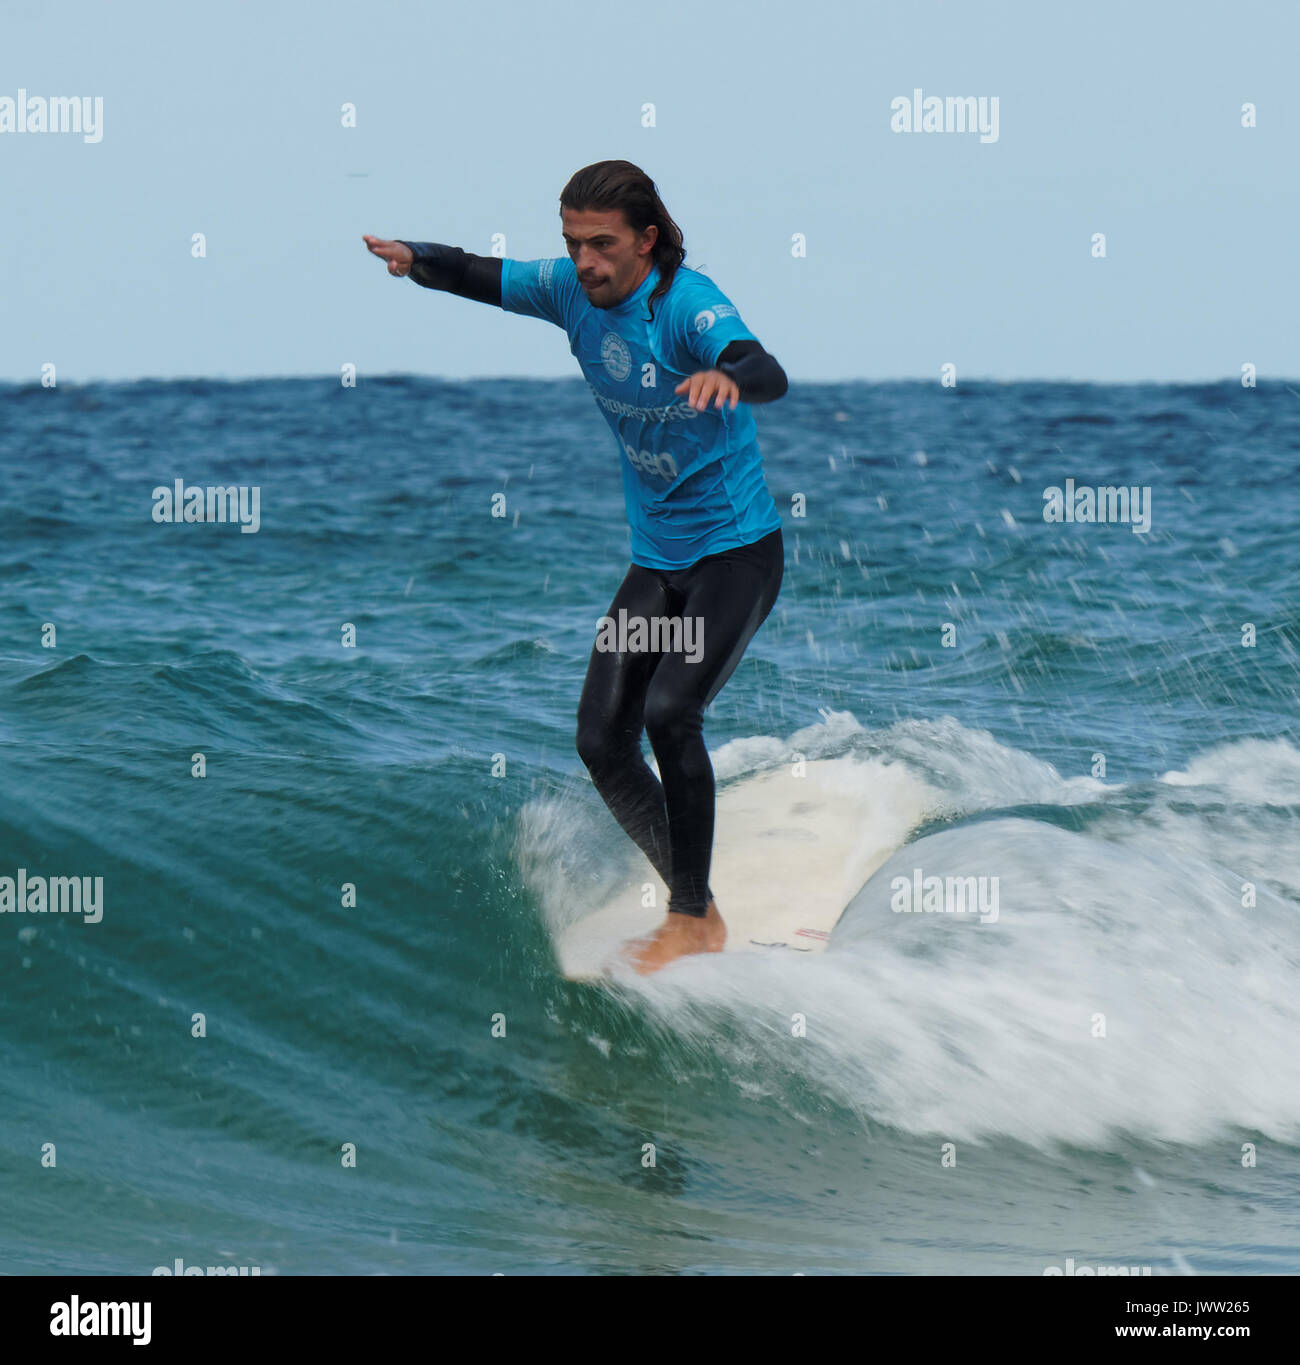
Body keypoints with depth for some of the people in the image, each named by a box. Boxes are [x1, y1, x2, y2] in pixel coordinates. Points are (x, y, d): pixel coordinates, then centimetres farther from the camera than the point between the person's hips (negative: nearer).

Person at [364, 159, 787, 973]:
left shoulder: (687, 303, -23)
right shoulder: (574, 291, -2)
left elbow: (770, 375, -39)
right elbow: (480, 277, 3)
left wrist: (728, 377, -64)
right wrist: (413, 259, -20)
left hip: (738, 551, -8)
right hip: (655, 560, 8)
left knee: (670, 712, -25)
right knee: (602, 742, 2)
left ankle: (694, 922, -13)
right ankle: (697, 906, 19)